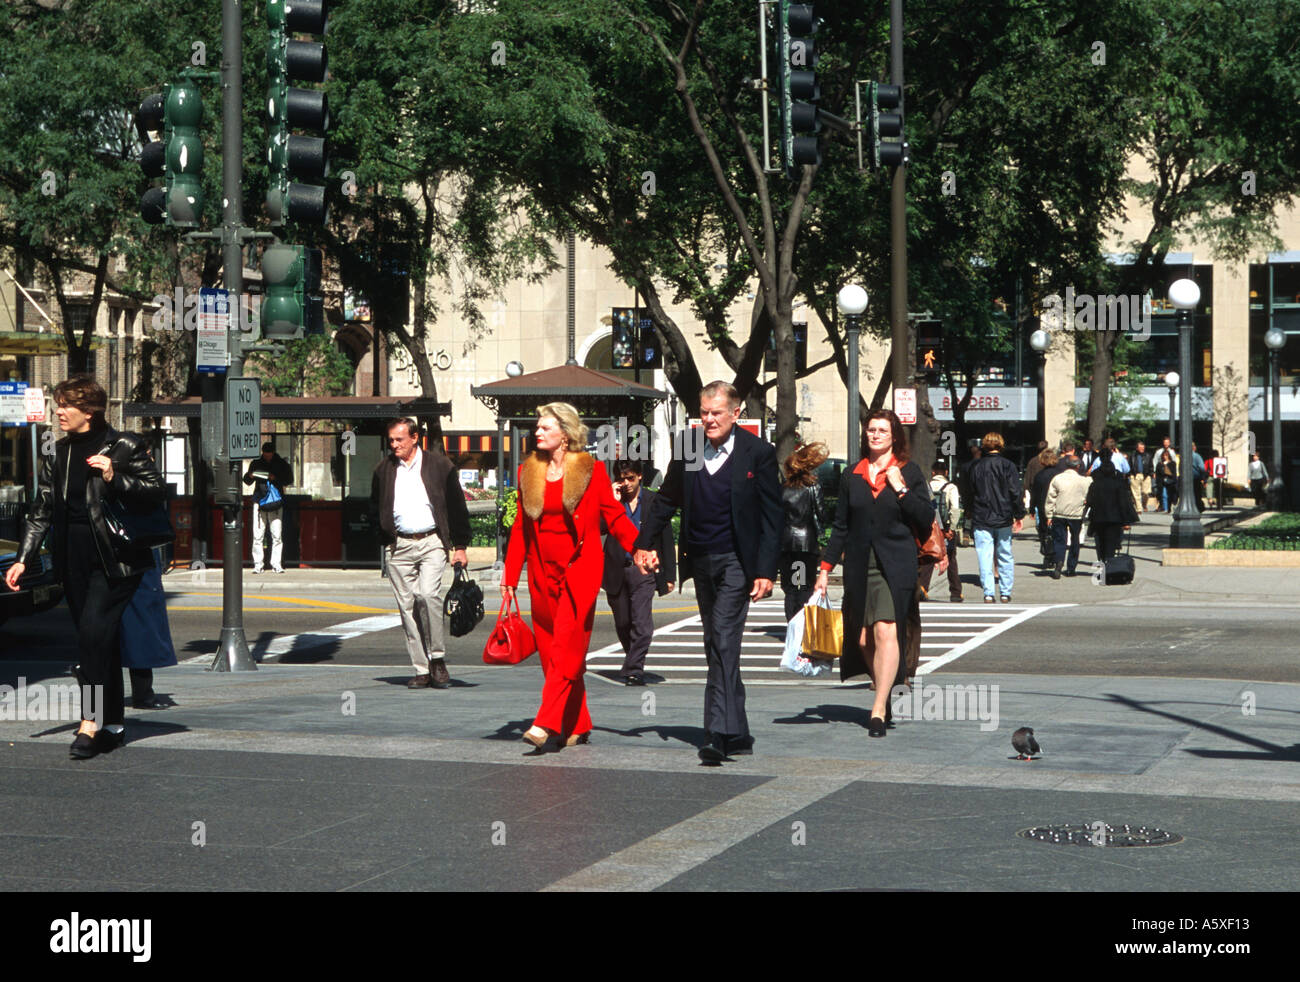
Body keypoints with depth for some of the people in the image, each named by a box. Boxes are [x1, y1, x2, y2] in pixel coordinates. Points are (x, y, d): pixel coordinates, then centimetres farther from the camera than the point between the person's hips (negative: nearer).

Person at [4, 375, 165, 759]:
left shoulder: (123, 446, -3)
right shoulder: (57, 456, 12)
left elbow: (157, 490, -5)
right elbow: (42, 512, 13)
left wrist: (114, 478, -19)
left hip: (113, 557, -5)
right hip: (74, 560, 6)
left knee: (93, 633, -16)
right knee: (99, 642, 8)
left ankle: (91, 722, -13)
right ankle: (113, 724, 15)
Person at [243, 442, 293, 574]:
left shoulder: (281, 464, 7)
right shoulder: (256, 463, 9)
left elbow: (289, 479, 5)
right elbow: (247, 481, 14)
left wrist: (276, 478, -11)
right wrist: (249, 476, -9)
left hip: (275, 502, 0)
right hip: (259, 501, 0)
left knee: (276, 535, -3)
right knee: (258, 535, -4)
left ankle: (276, 564, 3)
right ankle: (257, 564, 0)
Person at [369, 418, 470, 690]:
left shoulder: (438, 464, 3)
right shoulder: (384, 469, 10)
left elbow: (457, 506, 6)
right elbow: (375, 508, 22)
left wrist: (460, 546, 3)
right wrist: (385, 536, 8)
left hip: (431, 542, -3)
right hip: (398, 546, 3)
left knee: (428, 595, -21)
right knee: (407, 606, 0)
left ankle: (437, 658, -6)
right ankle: (421, 670, 6)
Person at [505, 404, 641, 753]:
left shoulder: (590, 471, -2)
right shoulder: (529, 471, 10)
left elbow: (615, 516, 1)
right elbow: (521, 527, 14)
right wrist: (510, 574, 11)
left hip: (580, 568, -5)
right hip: (542, 571, 5)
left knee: (566, 645, -13)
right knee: (550, 646, 5)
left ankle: (547, 724, -19)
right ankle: (578, 727, 15)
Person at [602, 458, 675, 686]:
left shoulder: (654, 501, 4)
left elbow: (666, 539, 7)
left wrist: (669, 575, 5)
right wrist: (613, 501, -15)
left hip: (643, 570, -2)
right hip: (617, 570, 2)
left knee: (641, 622, -14)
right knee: (622, 623, 12)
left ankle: (635, 668, -12)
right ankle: (632, 660, 34)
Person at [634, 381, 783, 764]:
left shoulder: (757, 452, -6)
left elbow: (771, 516, -6)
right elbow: (667, 500, 19)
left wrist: (766, 570, -12)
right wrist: (644, 543, 13)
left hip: (736, 561, -5)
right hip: (701, 560, 6)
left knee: (724, 643, -16)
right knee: (718, 649, 11)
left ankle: (719, 733, -21)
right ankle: (738, 733, 20)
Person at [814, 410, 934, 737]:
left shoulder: (908, 472, 4)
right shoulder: (851, 476, 12)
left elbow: (927, 518, -2)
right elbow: (841, 526, 14)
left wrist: (900, 489, -10)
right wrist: (826, 567, 9)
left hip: (895, 565, -4)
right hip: (859, 567, 4)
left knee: (886, 631, -17)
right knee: (862, 639, 2)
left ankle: (879, 710, -19)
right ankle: (886, 691, 22)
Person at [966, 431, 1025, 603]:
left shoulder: (975, 467, 2)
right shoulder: (1007, 465, -5)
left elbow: (969, 493, 9)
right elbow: (1015, 493, -6)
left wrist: (971, 514, 19)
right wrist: (1019, 515, 0)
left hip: (981, 520, 0)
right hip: (1003, 518, 0)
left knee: (985, 557, 0)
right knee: (1005, 557, 10)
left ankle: (988, 593, -6)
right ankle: (1006, 593, 11)